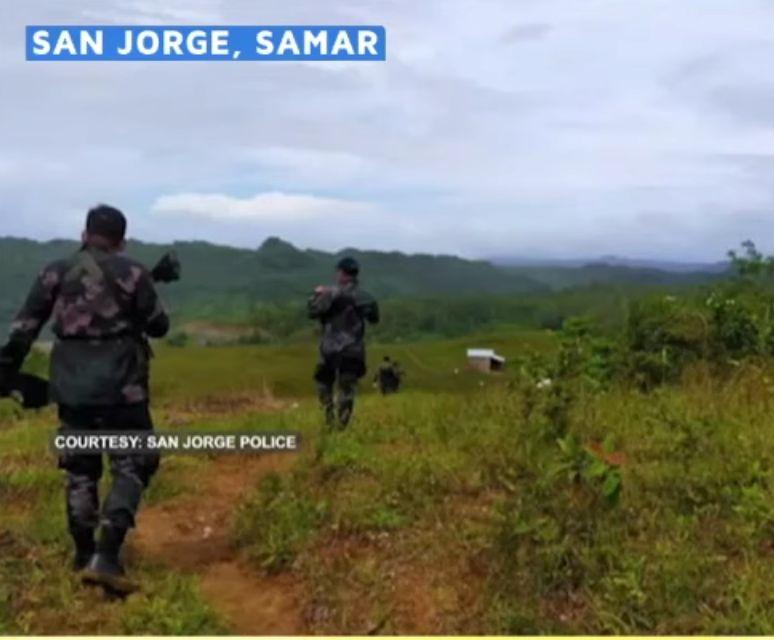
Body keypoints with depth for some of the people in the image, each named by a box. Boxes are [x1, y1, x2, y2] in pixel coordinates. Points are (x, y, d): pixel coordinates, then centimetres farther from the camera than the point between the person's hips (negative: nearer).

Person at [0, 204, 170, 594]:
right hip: (119, 388, -4)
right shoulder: (132, 273, -4)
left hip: (71, 387, 4)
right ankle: (105, 558, -8)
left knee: (80, 469, 17)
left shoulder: (56, 273, 5)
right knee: (132, 468, 4)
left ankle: (84, 554, 25)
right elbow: (159, 326, 2)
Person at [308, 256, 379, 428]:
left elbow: (313, 311, -12)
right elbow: (374, 318, 19)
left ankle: (330, 420, 3)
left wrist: (317, 296, 5)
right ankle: (341, 426, 3)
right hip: (354, 352, 3)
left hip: (332, 350, -3)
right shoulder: (366, 297, 5)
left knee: (324, 384, 14)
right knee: (347, 390, 7)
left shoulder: (333, 293, -11)